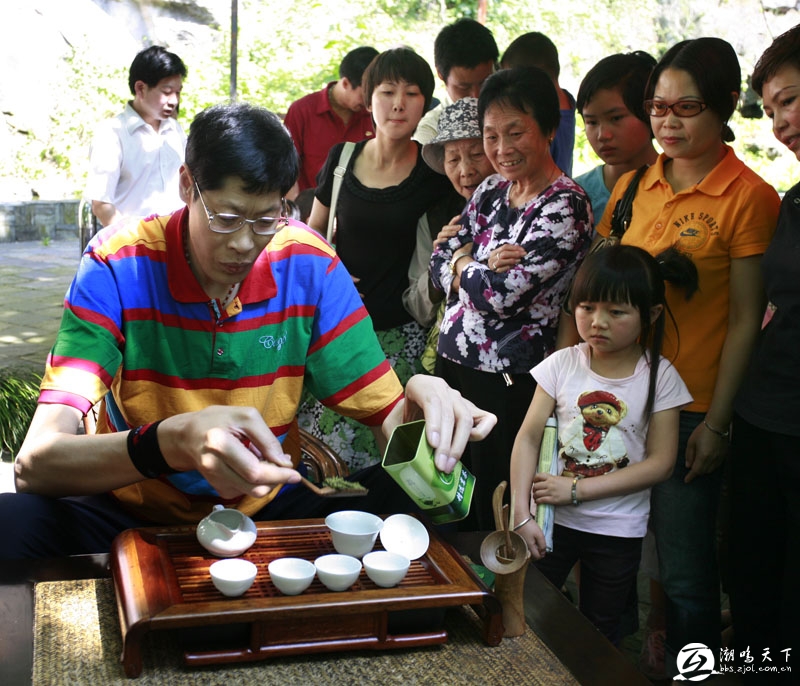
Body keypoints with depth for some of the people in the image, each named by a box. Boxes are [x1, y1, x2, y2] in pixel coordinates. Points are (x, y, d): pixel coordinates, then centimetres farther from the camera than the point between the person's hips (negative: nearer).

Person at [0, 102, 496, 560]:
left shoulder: (308, 265, -9)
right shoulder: (119, 266, -16)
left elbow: (389, 419, -8)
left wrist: (420, 402, -33)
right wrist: (174, 442, -46)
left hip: (265, 507, 2)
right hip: (136, 513, -1)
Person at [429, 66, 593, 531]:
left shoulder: (565, 207, -15)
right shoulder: (492, 190, 8)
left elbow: (502, 293, -22)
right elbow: (439, 263, 6)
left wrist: (463, 266, -3)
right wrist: (485, 265, -13)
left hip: (509, 385, -7)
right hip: (453, 362, 7)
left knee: (493, 514, 7)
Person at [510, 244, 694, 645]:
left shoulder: (660, 377, -8)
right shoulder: (563, 364, -6)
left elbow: (660, 463, -12)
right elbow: (529, 437, -7)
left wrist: (577, 489, -17)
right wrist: (522, 516, -15)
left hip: (619, 532, 0)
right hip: (552, 519, 1)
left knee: (600, 632, 15)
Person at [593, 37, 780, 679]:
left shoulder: (749, 197, -8)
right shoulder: (632, 186, 8)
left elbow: (745, 320, -9)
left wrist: (717, 422, -10)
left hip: (690, 409, -5)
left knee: (684, 573, 3)